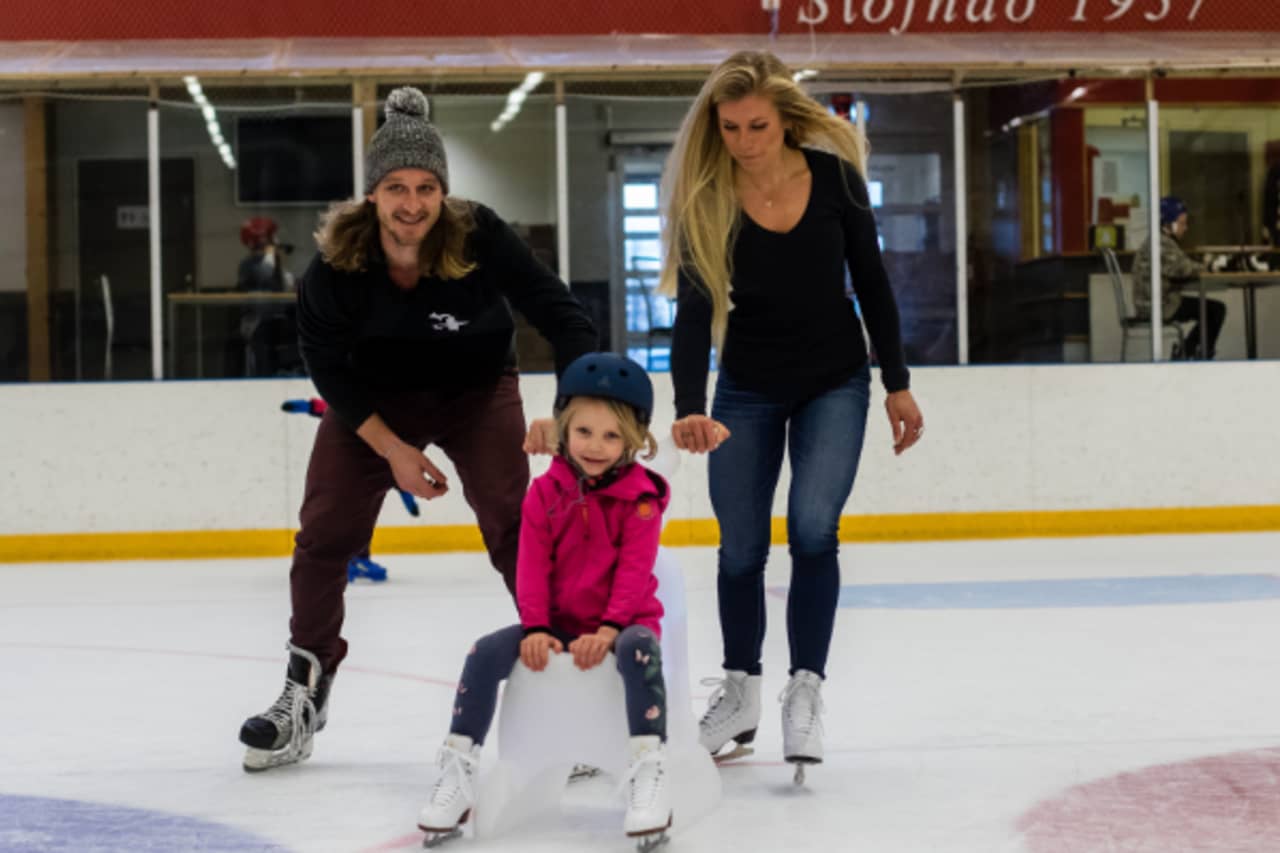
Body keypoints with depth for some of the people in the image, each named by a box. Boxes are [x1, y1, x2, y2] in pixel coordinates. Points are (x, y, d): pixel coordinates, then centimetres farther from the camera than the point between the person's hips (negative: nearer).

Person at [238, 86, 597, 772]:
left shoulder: (480, 238, -31)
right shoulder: (337, 261, -25)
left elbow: (560, 315, -28)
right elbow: (326, 365, -13)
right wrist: (392, 448, -16)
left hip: (477, 392, -2)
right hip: (372, 399, 2)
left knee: (515, 528, -14)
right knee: (325, 534, 1)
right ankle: (304, 692, 16)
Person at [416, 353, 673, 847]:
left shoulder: (640, 497, -7)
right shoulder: (546, 492, 1)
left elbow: (634, 571, -13)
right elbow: (532, 567, -2)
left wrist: (609, 629, -25)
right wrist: (535, 628, -15)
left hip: (623, 621, -3)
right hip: (558, 621, 3)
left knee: (639, 649, -38)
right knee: (486, 652, -18)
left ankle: (648, 776, -37)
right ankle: (457, 776, -14)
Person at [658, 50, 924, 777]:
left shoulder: (835, 175, -17)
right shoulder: (704, 199, -19)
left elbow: (871, 281, -4)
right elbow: (695, 309, -27)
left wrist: (898, 383, 0)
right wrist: (690, 410, -41)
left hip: (835, 382, -1)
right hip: (748, 390, 1)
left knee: (814, 527, -17)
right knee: (741, 547, 7)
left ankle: (807, 689, -6)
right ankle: (741, 693, 26)